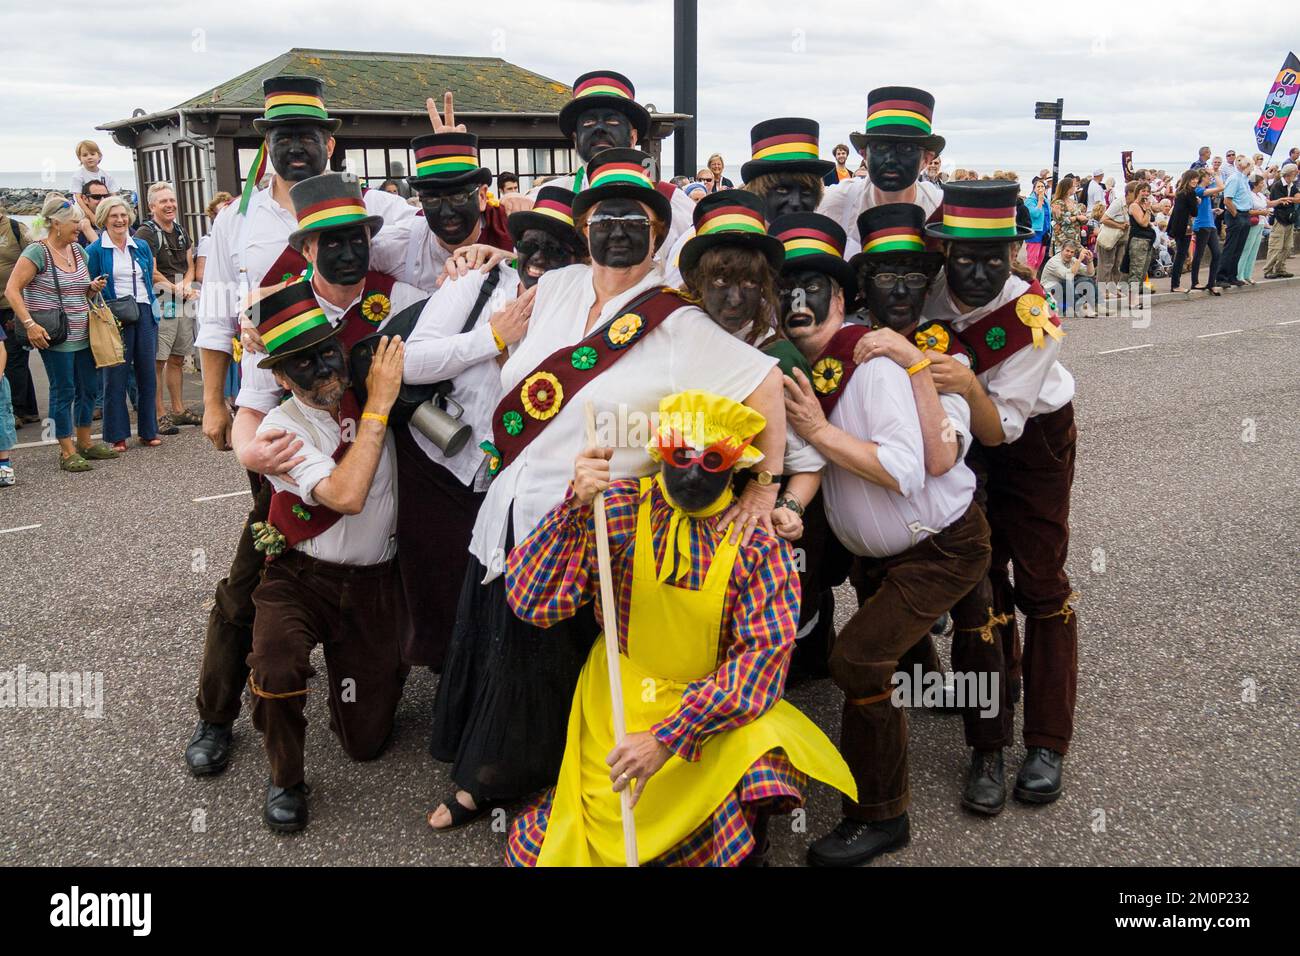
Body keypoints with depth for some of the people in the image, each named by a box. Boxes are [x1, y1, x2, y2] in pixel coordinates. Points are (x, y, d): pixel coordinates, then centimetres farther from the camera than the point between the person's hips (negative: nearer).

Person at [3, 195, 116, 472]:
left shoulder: (77, 250, 11)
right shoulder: (37, 252, -10)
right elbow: (12, 290, -13)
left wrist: (94, 287, 1)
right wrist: (29, 324, -21)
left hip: (83, 335, 7)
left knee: (88, 389, 12)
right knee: (64, 392, -1)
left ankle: (84, 443, 27)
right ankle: (67, 452, 8)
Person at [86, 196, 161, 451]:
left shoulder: (142, 247, 12)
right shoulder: (96, 251, 0)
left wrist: (154, 313, 13)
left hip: (145, 313, 4)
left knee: (147, 373, 7)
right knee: (116, 376, 1)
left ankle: (148, 431, 16)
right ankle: (118, 435, 8)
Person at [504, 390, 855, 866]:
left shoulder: (759, 540, -10)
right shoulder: (620, 507, -10)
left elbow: (762, 657, -17)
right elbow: (533, 600, -17)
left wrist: (667, 737, -27)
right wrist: (577, 506, -32)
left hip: (716, 703, 0)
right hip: (617, 702, 1)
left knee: (761, 766, -30)